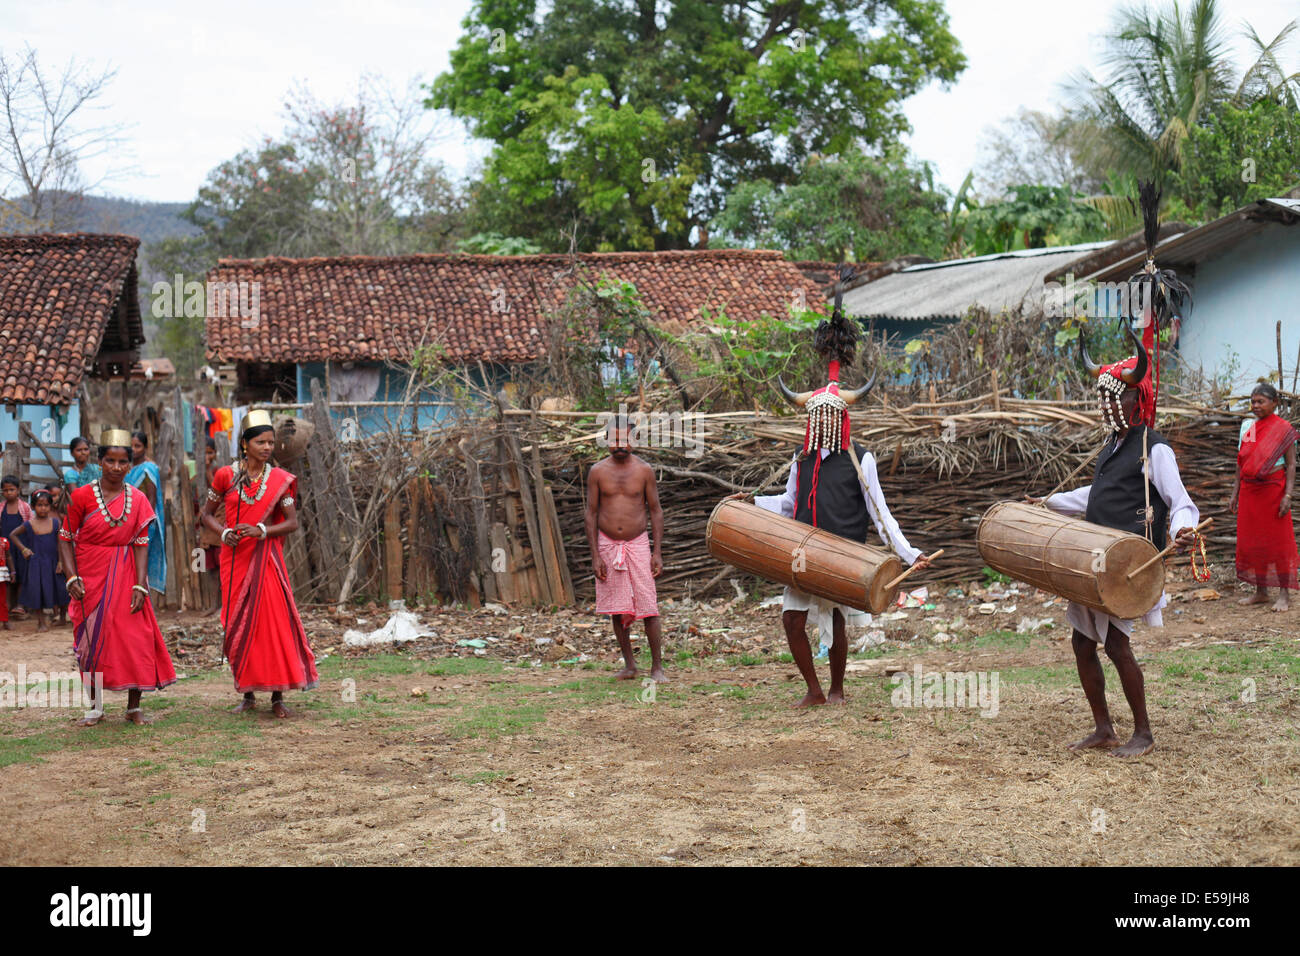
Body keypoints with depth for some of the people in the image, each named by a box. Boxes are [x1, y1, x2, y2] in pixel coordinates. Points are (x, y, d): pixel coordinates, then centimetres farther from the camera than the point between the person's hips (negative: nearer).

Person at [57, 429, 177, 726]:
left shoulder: (138, 500, 1)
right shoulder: (82, 496, -5)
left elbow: (141, 544, 0)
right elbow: (66, 539, -3)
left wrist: (140, 585, -9)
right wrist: (72, 578, -13)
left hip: (126, 578, 1)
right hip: (91, 580, -1)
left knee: (136, 640, -2)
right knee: (91, 640, 3)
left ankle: (134, 707, 9)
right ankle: (95, 707, 14)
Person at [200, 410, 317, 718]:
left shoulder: (280, 480, 1)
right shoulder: (226, 476, 2)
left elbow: (292, 523, -2)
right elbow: (207, 513, 10)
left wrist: (262, 530, -19)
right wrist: (224, 533, -10)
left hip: (266, 559, -1)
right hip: (234, 558, 1)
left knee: (274, 622, -7)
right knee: (239, 625, 4)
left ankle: (277, 696, 0)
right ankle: (248, 694, 15)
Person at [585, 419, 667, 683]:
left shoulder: (644, 470, -1)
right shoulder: (598, 471, 0)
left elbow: (656, 511, 2)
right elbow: (591, 513, 2)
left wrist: (657, 552, -4)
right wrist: (595, 556, -4)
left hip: (638, 544, -1)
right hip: (607, 545, 1)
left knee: (648, 608, -7)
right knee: (617, 609, 6)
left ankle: (657, 668, -1)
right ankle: (630, 665, 18)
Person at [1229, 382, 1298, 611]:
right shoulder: (1247, 427, 11)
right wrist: (1235, 493, 12)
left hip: (1273, 490, -5)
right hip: (1249, 490, 5)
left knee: (1278, 540, -1)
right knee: (1252, 541, 7)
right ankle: (1260, 592, 16)